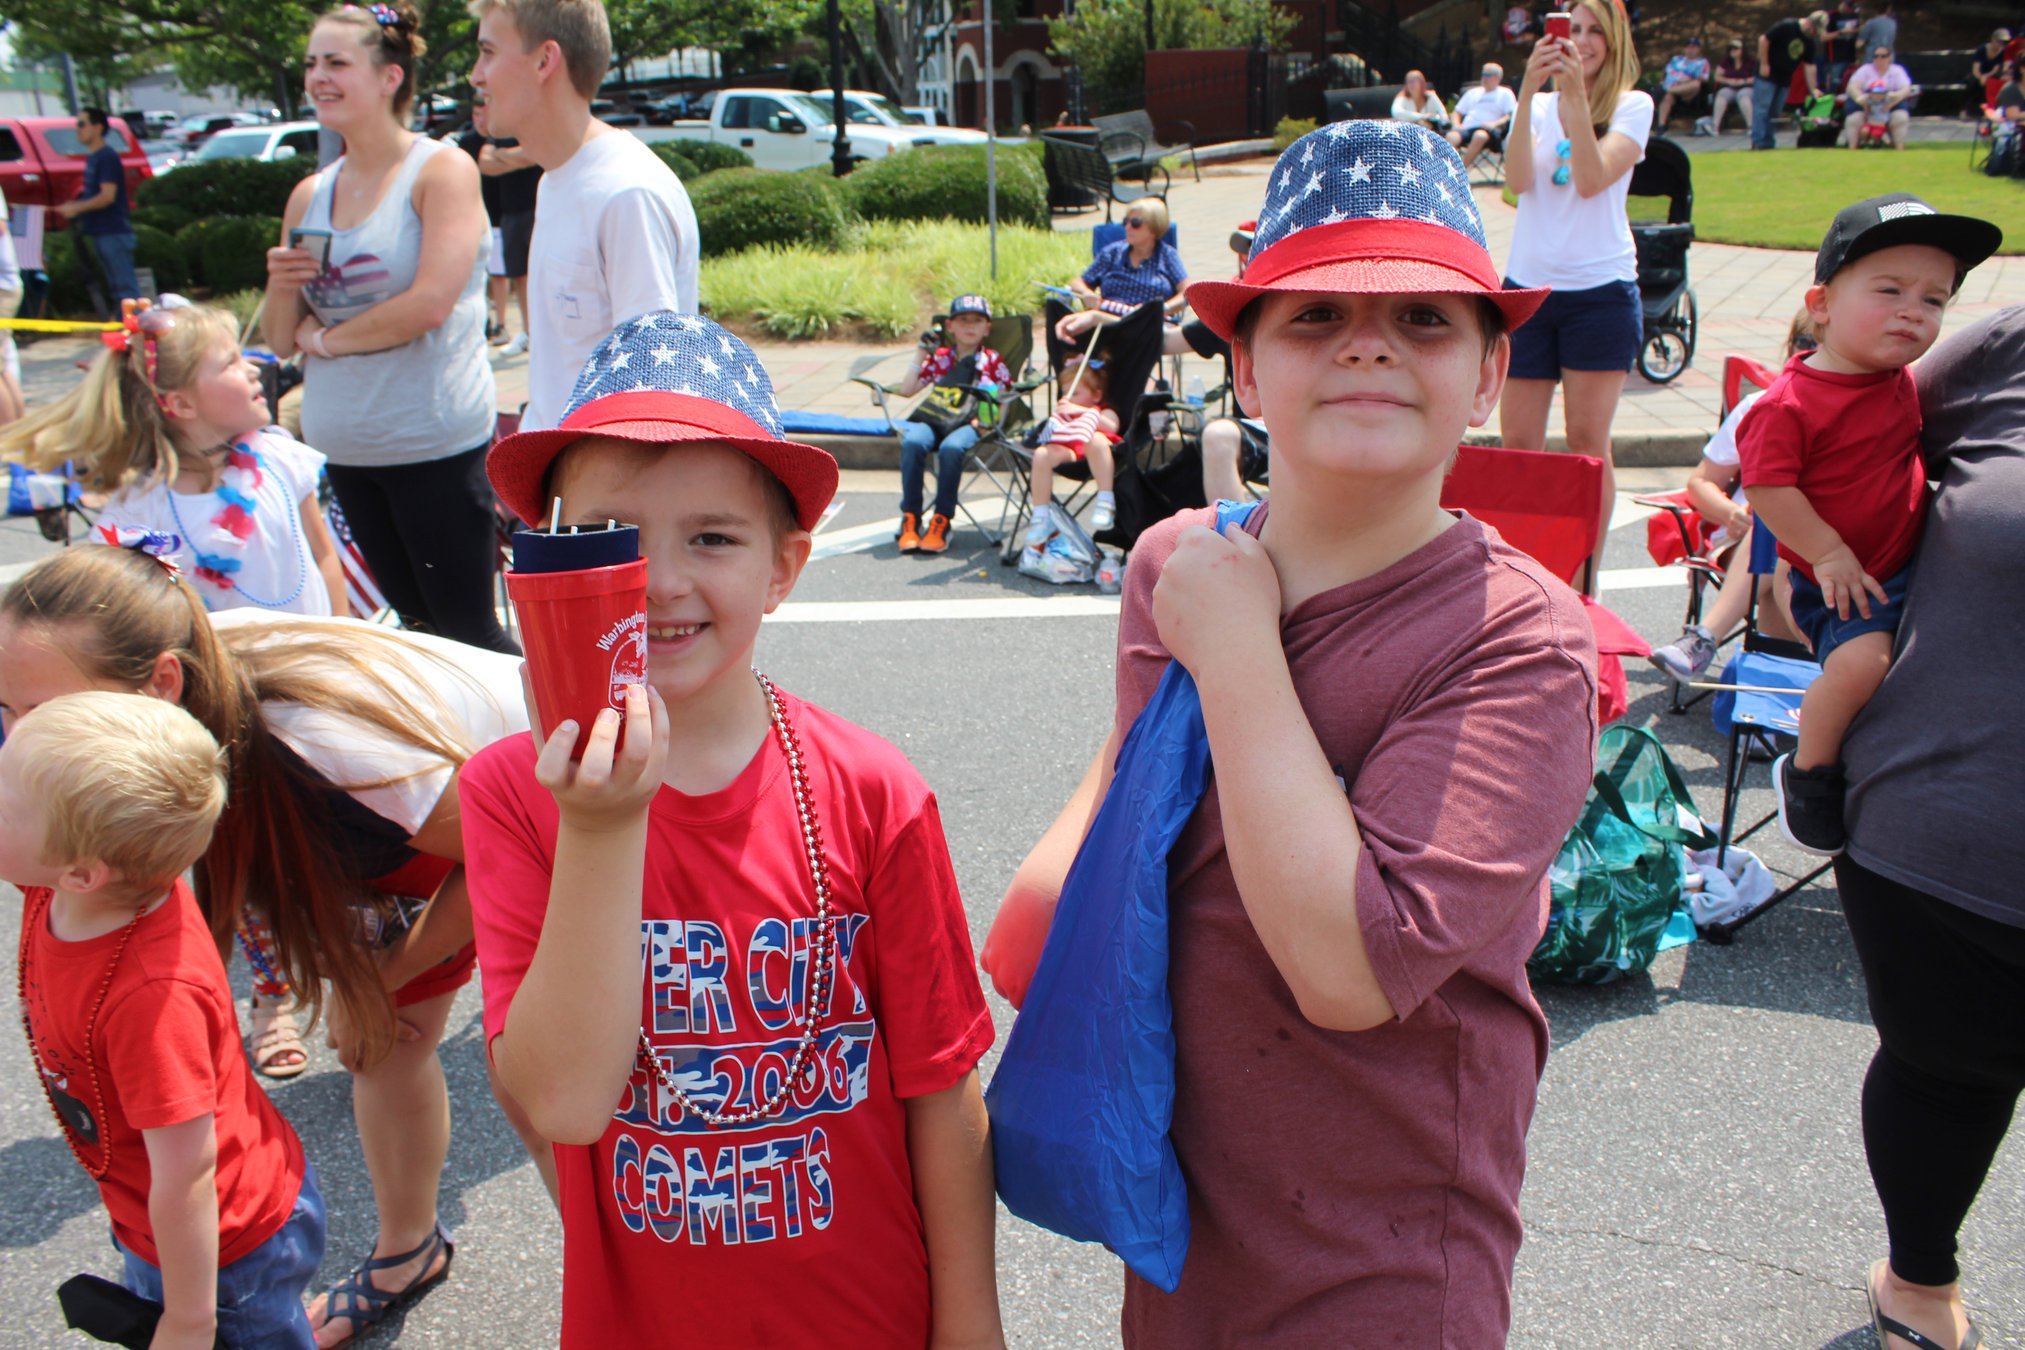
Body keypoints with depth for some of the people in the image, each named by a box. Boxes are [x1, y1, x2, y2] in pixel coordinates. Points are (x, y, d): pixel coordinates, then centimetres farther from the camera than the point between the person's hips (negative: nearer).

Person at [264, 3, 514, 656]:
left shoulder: (441, 169, -7)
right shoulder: (309, 195, 10)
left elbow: (430, 303, -18)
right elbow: (280, 341, 13)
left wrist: (327, 337, -5)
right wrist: (281, 289, -9)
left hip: (435, 446, -6)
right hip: (344, 449, 6)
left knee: (466, 630, -1)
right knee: (415, 626, 15)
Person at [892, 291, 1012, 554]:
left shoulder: (993, 360, 15)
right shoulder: (939, 357, 19)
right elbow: (906, 390, 14)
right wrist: (921, 357, 7)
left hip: (969, 423, -2)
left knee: (951, 447, -38)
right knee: (913, 441, -33)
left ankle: (941, 522, -27)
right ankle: (910, 518, -26)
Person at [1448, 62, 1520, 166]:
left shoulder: (1505, 93, 17)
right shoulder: (1472, 92, 29)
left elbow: (1511, 116, 5)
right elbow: (1457, 112, 27)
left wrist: (1494, 124, -14)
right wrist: (1456, 124, 3)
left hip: (1489, 130, -3)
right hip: (1467, 128, 3)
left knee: (1480, 135, -41)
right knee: (1452, 136, -33)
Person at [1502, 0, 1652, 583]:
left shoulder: (1633, 106, 3)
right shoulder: (1538, 107, 10)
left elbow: (1591, 180, -13)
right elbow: (1518, 181, -9)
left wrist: (1576, 96, -19)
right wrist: (1528, 92, -18)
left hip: (1601, 289, -3)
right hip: (1528, 285, 3)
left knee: (1588, 442, -1)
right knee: (1518, 444, 2)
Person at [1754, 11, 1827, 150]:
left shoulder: (1811, 42, 4)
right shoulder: (1786, 26, -15)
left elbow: (1809, 66, 5)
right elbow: (1764, 39, -16)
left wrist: (1813, 89, -1)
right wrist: (1763, 64, -17)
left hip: (1785, 79, 7)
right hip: (1767, 75, -7)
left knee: (1775, 112, 7)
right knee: (1762, 108, -10)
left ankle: (1768, 143, 11)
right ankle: (1758, 143, -10)